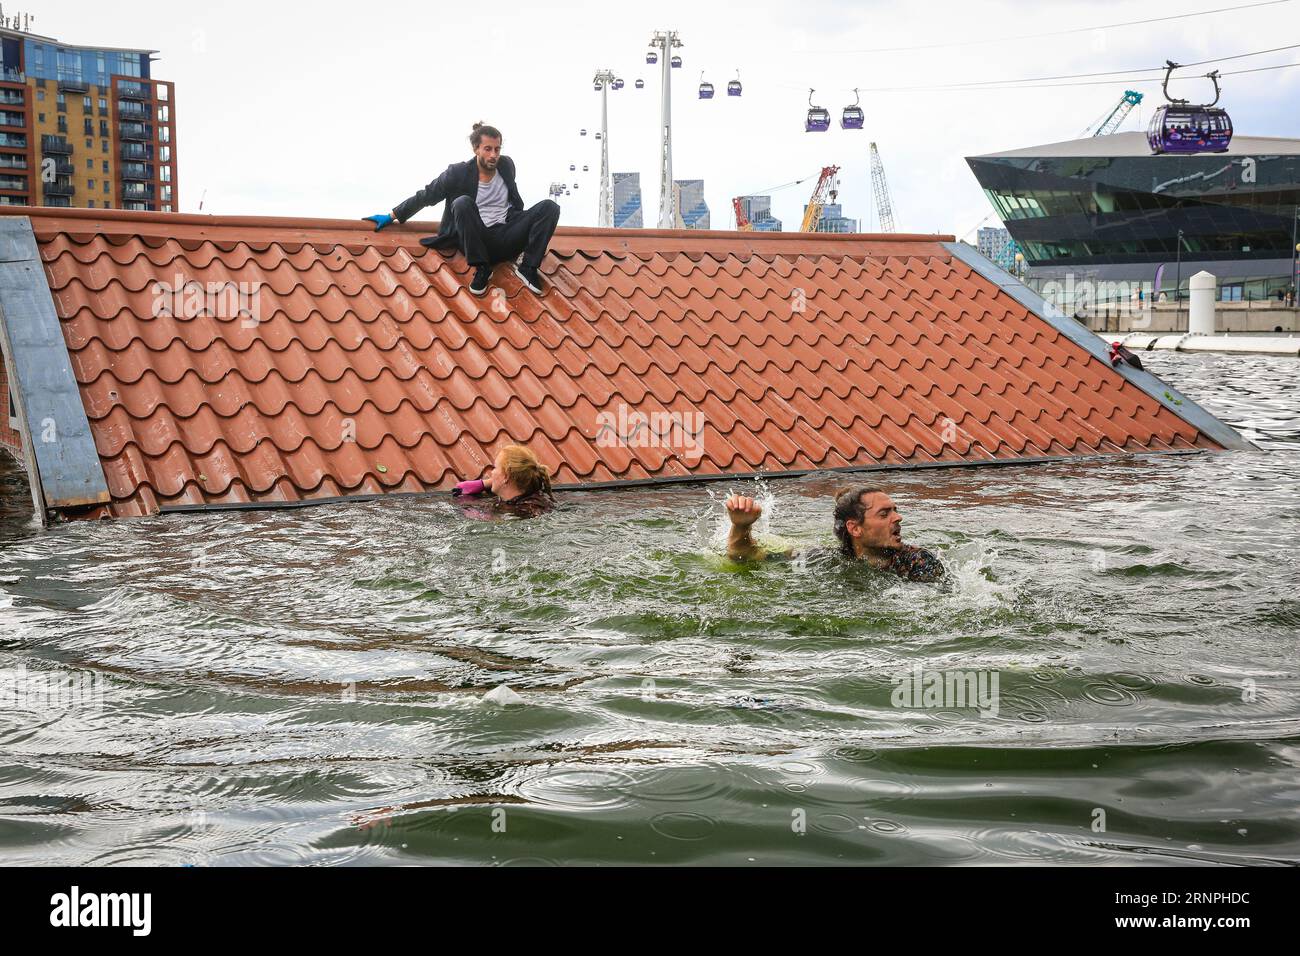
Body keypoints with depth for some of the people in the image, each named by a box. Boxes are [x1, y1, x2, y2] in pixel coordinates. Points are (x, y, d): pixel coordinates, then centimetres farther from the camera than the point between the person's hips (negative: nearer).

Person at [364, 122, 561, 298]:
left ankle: (528, 267, -15)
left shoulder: (507, 165, 5)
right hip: (477, 241, -3)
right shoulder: (458, 172, -6)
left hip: (506, 238, 3)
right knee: (462, 203, -34)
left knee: (550, 207, -16)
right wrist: (391, 217, 5)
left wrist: (523, 223, 31)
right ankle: (481, 268, -23)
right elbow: (425, 196, 2)